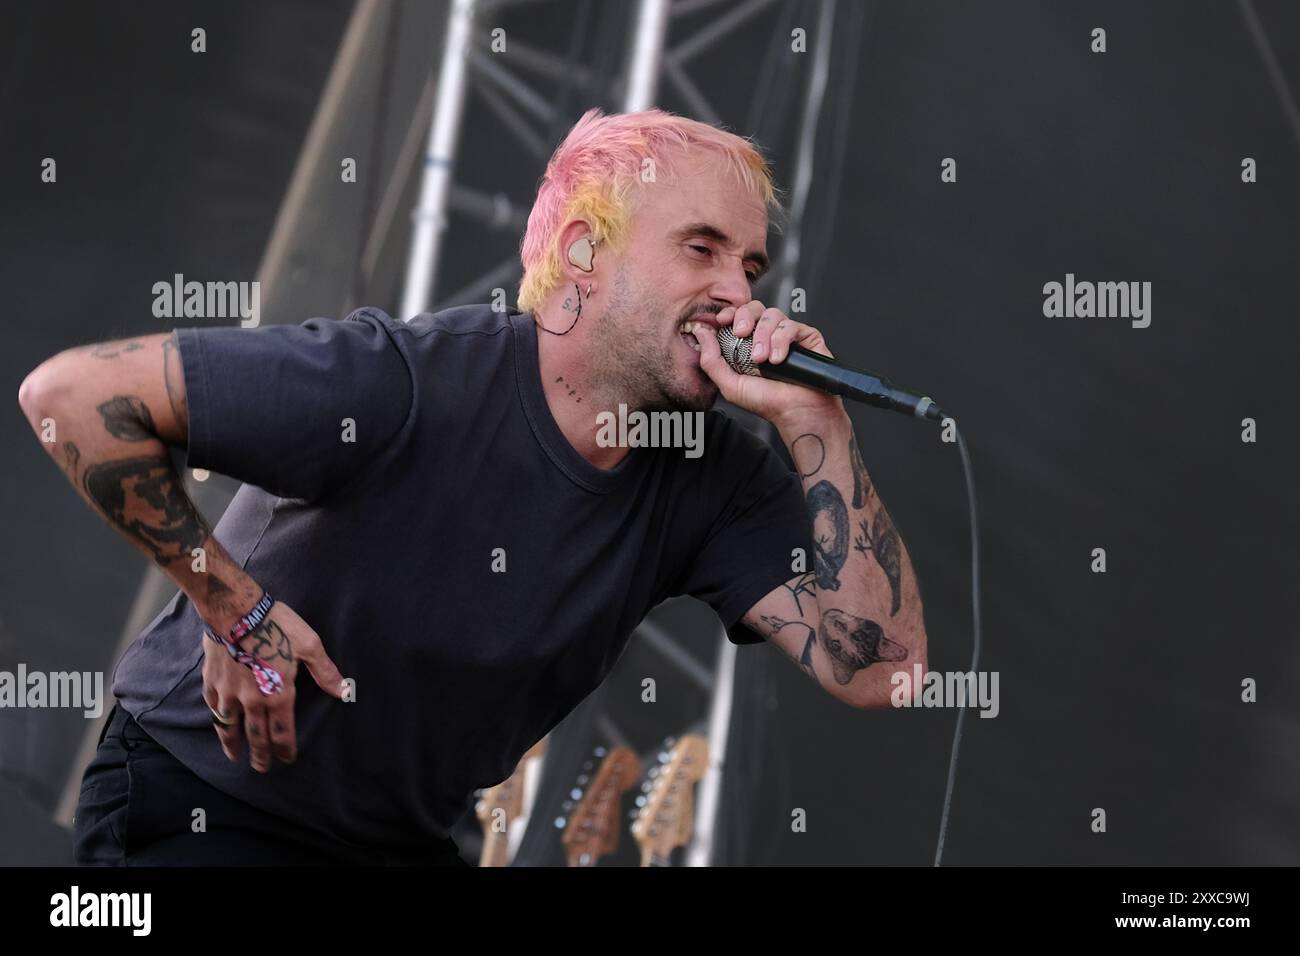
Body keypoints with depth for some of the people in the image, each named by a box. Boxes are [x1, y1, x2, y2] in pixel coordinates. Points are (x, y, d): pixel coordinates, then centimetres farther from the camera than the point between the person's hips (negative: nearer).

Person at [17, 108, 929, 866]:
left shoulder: (715, 477, -7)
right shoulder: (411, 381, -27)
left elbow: (878, 670, -17)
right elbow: (73, 391, -27)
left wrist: (817, 422, -22)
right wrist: (230, 603, -22)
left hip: (408, 836, 6)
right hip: (198, 806, -5)